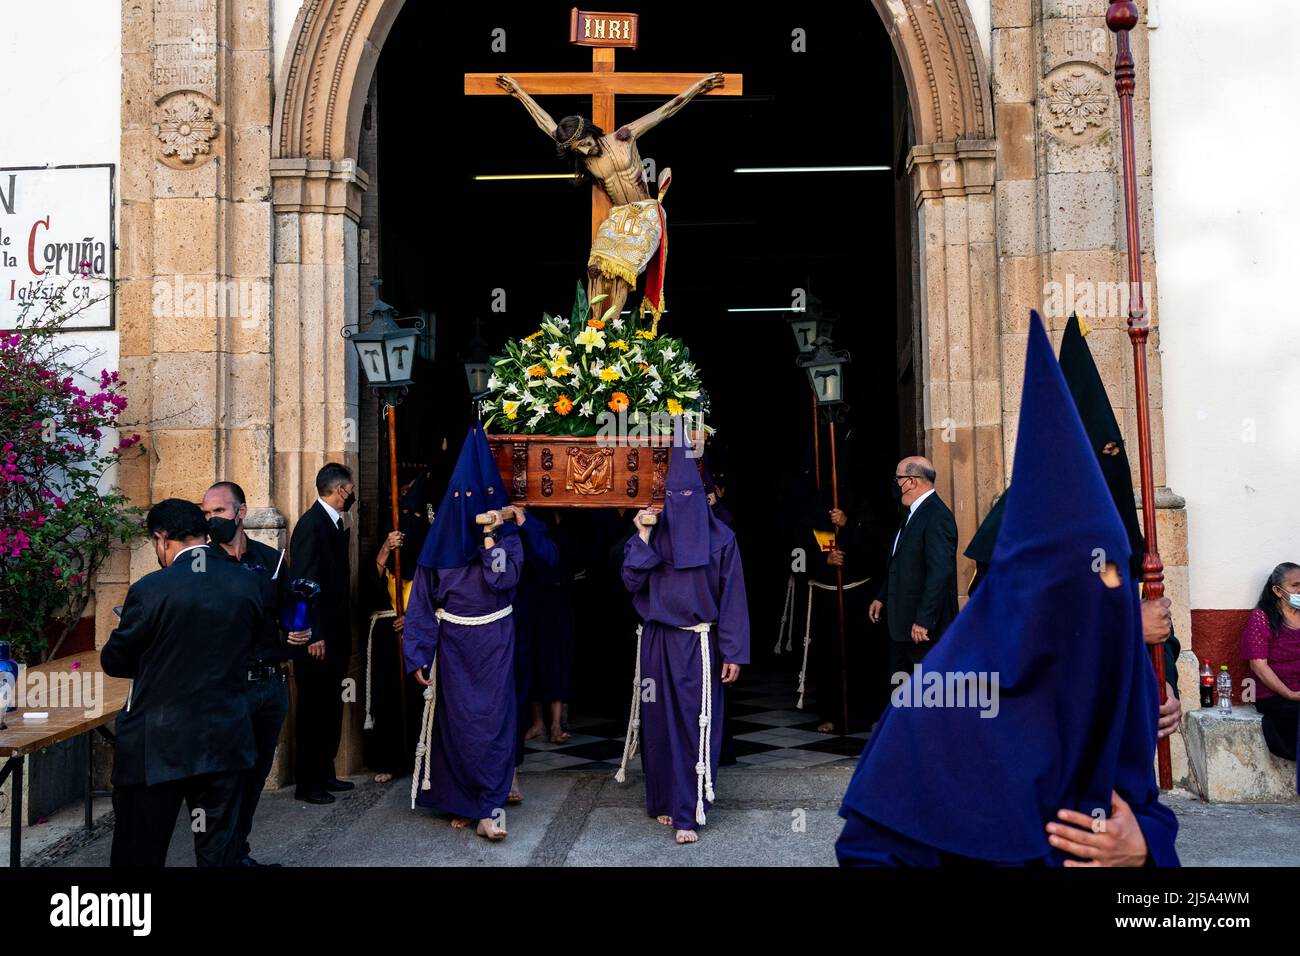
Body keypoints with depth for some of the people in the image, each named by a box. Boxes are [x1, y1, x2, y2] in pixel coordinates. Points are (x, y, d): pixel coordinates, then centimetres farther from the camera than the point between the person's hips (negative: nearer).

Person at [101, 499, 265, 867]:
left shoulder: (151, 589, -14)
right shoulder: (248, 584, -3)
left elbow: (114, 662, -4)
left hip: (157, 746, -4)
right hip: (225, 741, 4)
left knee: (139, 853, 9)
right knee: (220, 851, 12)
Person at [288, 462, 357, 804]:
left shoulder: (334, 523, 12)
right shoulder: (311, 525, -16)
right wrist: (314, 635, -21)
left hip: (335, 634, 9)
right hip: (317, 637, -9)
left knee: (331, 708, 15)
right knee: (313, 709, -1)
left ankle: (325, 773, 25)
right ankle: (307, 783, 8)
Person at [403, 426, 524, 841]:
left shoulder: (507, 535, 0)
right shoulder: (443, 537, 0)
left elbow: (504, 579, -15)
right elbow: (422, 598, -2)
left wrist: (490, 538, -19)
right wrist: (418, 653, -6)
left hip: (493, 642, -1)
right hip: (452, 644, 1)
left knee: (492, 719, -5)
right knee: (454, 720, 6)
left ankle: (489, 808, -3)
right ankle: (459, 802, 19)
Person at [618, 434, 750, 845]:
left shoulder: (720, 538, -2)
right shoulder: (654, 533, 6)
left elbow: (732, 596, -3)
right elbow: (632, 581, -1)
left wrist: (733, 653, -8)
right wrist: (642, 537, -10)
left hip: (697, 645, -3)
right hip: (656, 642, 3)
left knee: (695, 726, -4)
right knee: (659, 721, 7)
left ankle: (687, 814, 0)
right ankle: (664, 800, 21)